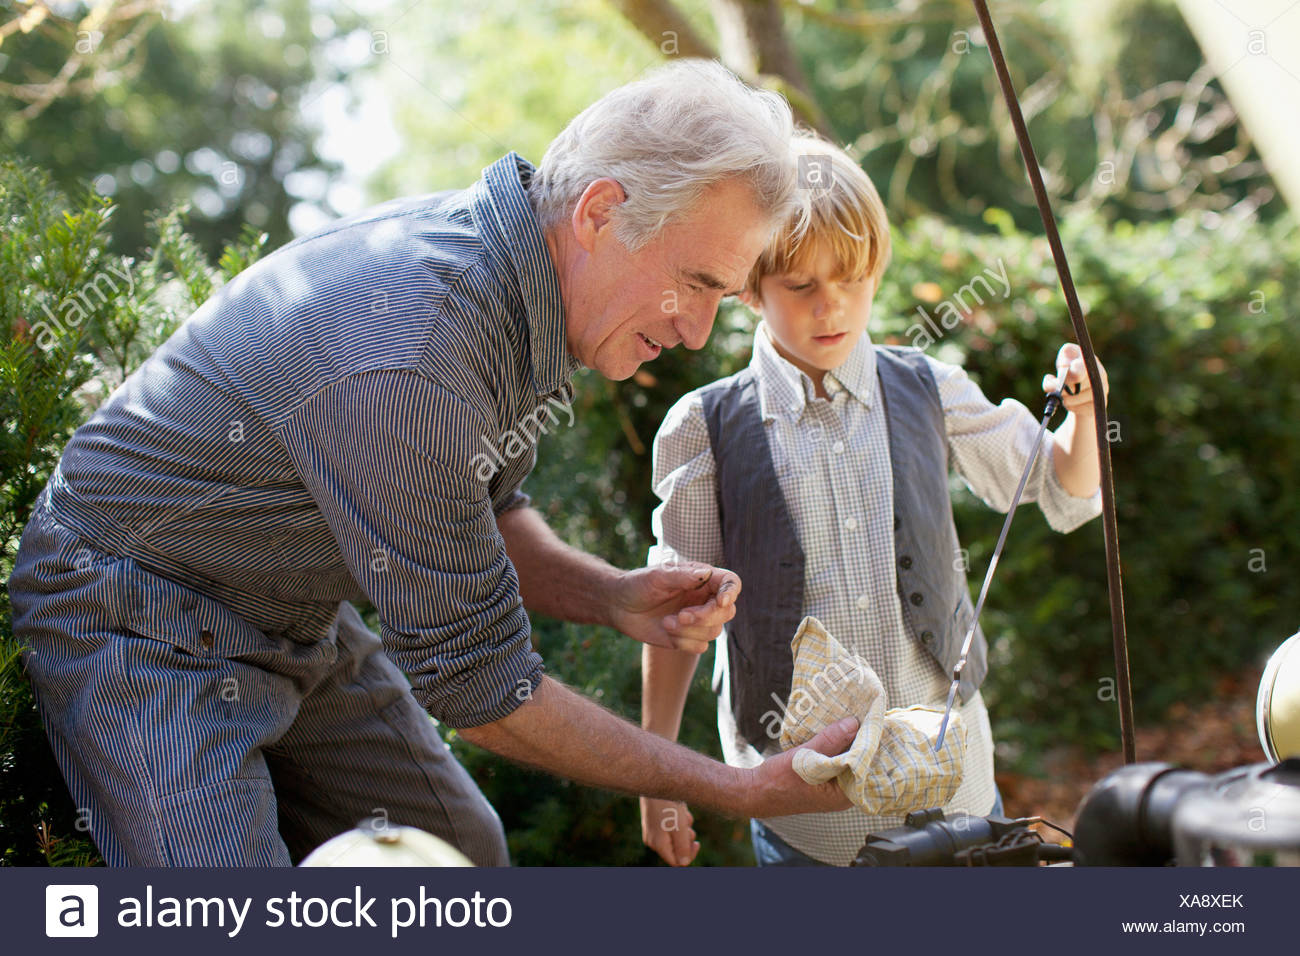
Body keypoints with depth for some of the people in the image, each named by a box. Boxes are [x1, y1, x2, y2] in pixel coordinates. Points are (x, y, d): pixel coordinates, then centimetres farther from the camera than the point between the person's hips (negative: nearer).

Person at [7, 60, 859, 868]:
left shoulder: (513, 264, -7)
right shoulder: (405, 357, -36)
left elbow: (483, 512, 6)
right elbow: (473, 677, -28)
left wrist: (612, 596, -14)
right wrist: (741, 791, -23)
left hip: (295, 620, 9)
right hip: (143, 621, -8)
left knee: (461, 846, 10)